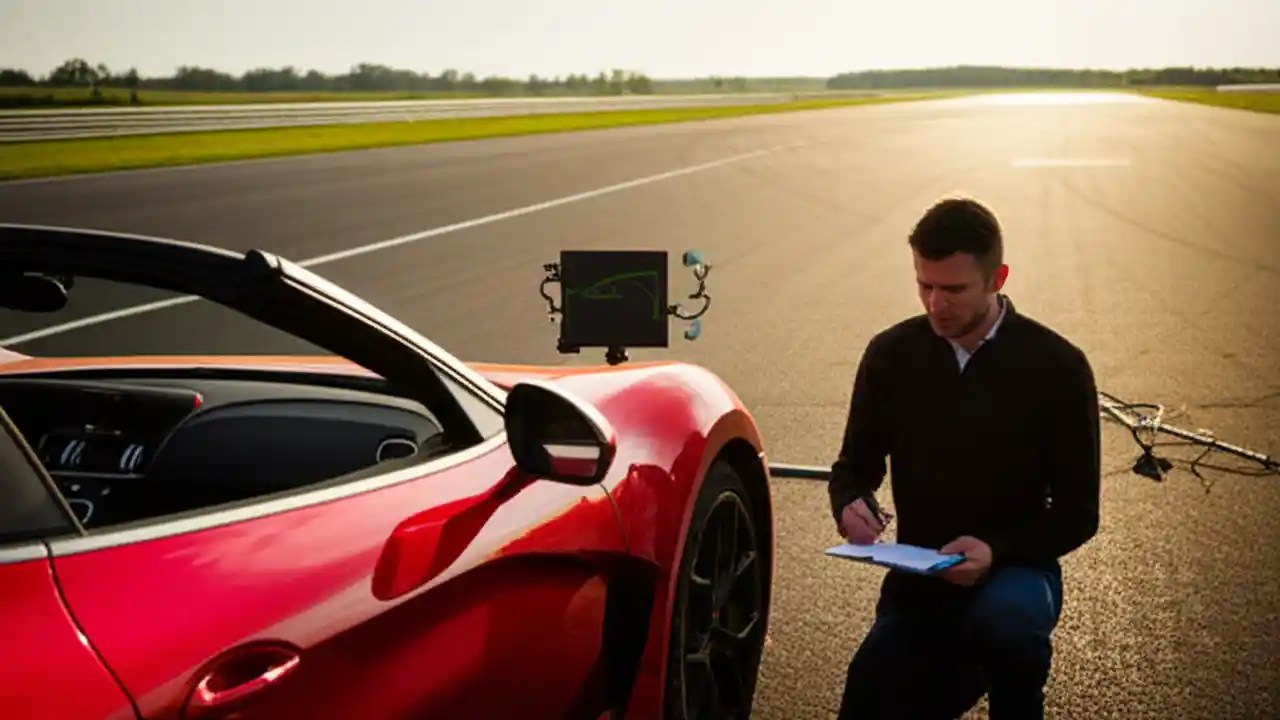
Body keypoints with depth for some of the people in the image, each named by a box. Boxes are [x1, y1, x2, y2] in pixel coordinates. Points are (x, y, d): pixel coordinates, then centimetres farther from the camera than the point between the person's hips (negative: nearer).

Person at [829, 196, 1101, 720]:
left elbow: (1077, 513, -8)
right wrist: (850, 506, -17)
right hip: (917, 583, 3)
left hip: (1014, 571, -3)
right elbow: (853, 467, 7)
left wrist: (997, 552, -26)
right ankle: (964, 666, 24)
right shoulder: (890, 355, -5)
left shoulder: (1056, 366, -11)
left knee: (1004, 616, -37)